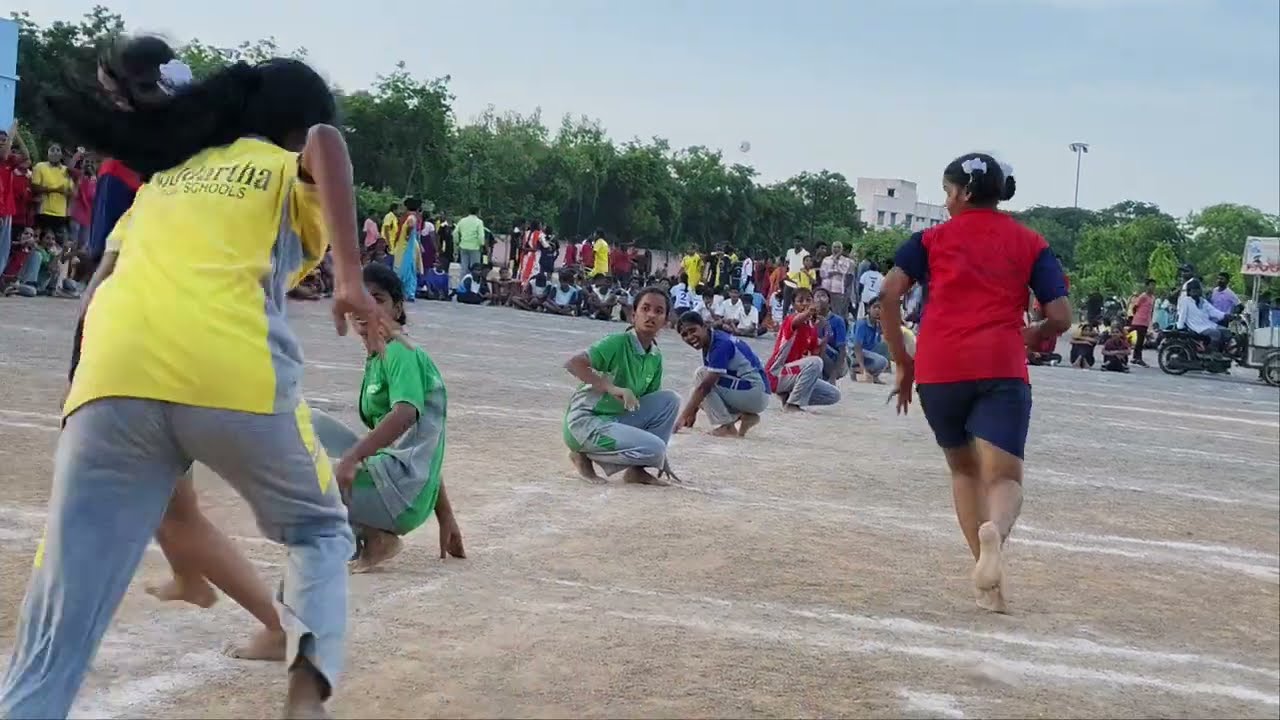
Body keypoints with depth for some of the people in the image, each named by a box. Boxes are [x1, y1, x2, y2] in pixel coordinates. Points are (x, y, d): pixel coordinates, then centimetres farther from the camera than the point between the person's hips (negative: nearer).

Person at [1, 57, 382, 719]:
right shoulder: (295, 172, 21)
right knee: (319, 530, 23)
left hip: (113, 378, 3)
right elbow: (325, 143, -3)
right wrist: (350, 279, -12)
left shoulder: (166, 176, 35)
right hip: (235, 374, -3)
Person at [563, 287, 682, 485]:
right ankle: (585, 456, -2)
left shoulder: (655, 358, 7)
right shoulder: (617, 343, -15)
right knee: (654, 448, -22)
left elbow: (651, 406, 13)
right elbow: (572, 363, -26)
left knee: (670, 399, -3)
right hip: (584, 422, -7)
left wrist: (662, 459, 13)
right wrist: (612, 388, -34)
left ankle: (637, 469, 0)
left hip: (616, 420, 7)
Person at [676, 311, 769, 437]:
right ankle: (744, 416, 8)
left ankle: (725, 427, -15)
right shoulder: (710, 343, 8)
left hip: (756, 393, -10)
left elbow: (705, 386, -26)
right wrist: (693, 412, 10)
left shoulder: (721, 344, -21)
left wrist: (683, 417, -25)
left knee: (701, 374, -15)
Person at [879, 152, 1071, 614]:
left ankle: (987, 579, 12)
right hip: (1002, 368, -1)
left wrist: (901, 361, 7)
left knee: (963, 469, 19)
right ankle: (993, 531, -39)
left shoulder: (934, 238, 14)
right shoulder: (1030, 243, 14)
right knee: (1004, 477, -4)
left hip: (938, 368, 1)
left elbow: (889, 294, 1)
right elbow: (1060, 317, 5)